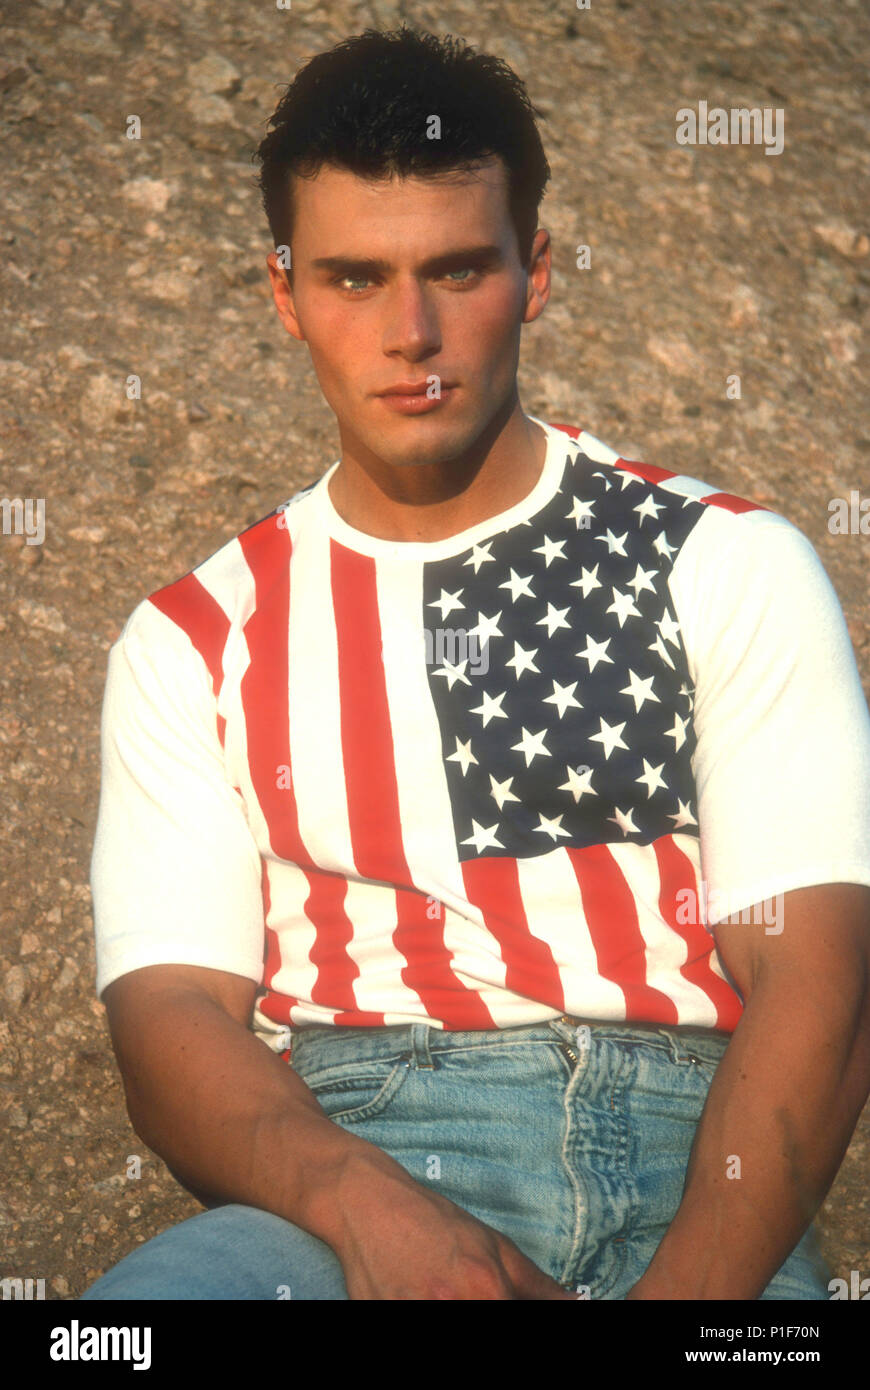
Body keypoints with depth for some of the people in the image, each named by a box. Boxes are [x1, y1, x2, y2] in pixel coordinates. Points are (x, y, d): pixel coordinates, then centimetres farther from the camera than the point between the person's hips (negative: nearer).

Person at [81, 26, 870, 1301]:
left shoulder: (732, 568, 9)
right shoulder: (191, 642, 14)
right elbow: (172, 1019, 3)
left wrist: (687, 1284, -17)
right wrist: (373, 1211, -18)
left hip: (686, 1179, 0)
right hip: (343, 1173, 1)